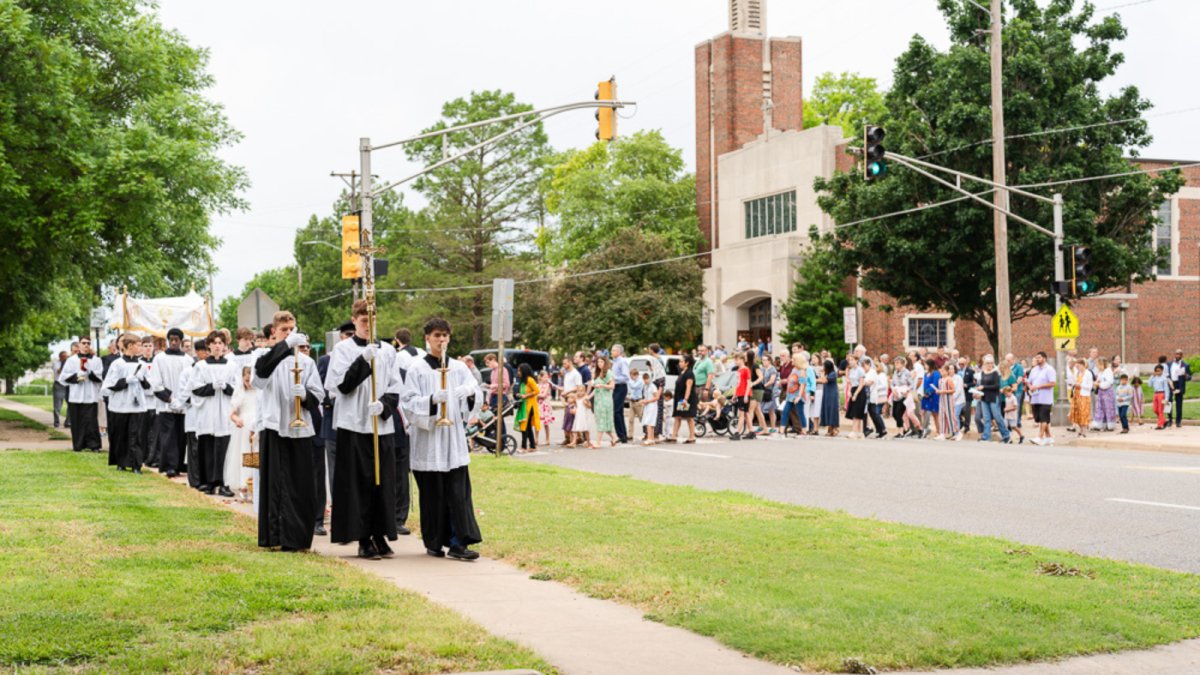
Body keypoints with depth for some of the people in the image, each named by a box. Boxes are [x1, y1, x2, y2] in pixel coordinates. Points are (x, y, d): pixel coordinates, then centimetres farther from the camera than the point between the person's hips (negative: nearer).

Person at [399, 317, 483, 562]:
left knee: (458, 492, -4)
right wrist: (433, 399, -24)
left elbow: (478, 397, 5)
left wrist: (471, 392, -18)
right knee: (433, 493, 1)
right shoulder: (417, 369, 0)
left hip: (453, 436, 3)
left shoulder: (459, 368, 10)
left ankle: (457, 543, -5)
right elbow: (408, 402, -7)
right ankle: (433, 543, 14)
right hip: (428, 440, -3)